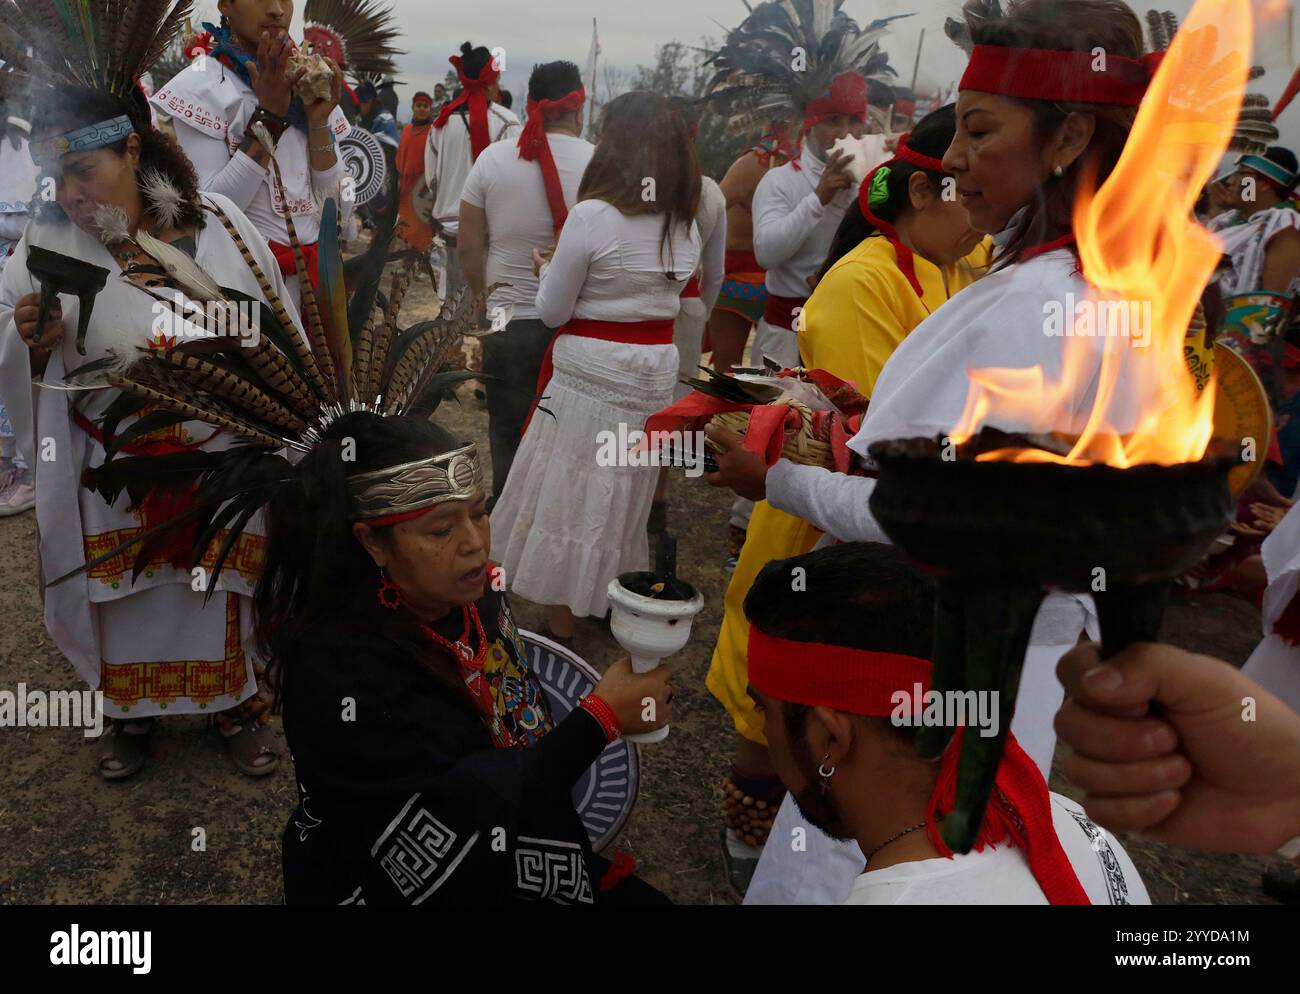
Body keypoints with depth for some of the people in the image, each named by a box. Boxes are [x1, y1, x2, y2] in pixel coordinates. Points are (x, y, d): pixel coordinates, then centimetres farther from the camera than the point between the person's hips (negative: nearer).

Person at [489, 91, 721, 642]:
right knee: (626, 492, 20)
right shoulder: (685, 224, 4)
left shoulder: (592, 215, -16)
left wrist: (549, 269, 10)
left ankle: (560, 621, 18)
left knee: (569, 490, 8)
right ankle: (610, 602, 36)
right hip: (657, 371, 6)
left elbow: (552, 311, -9)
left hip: (591, 369, -6)